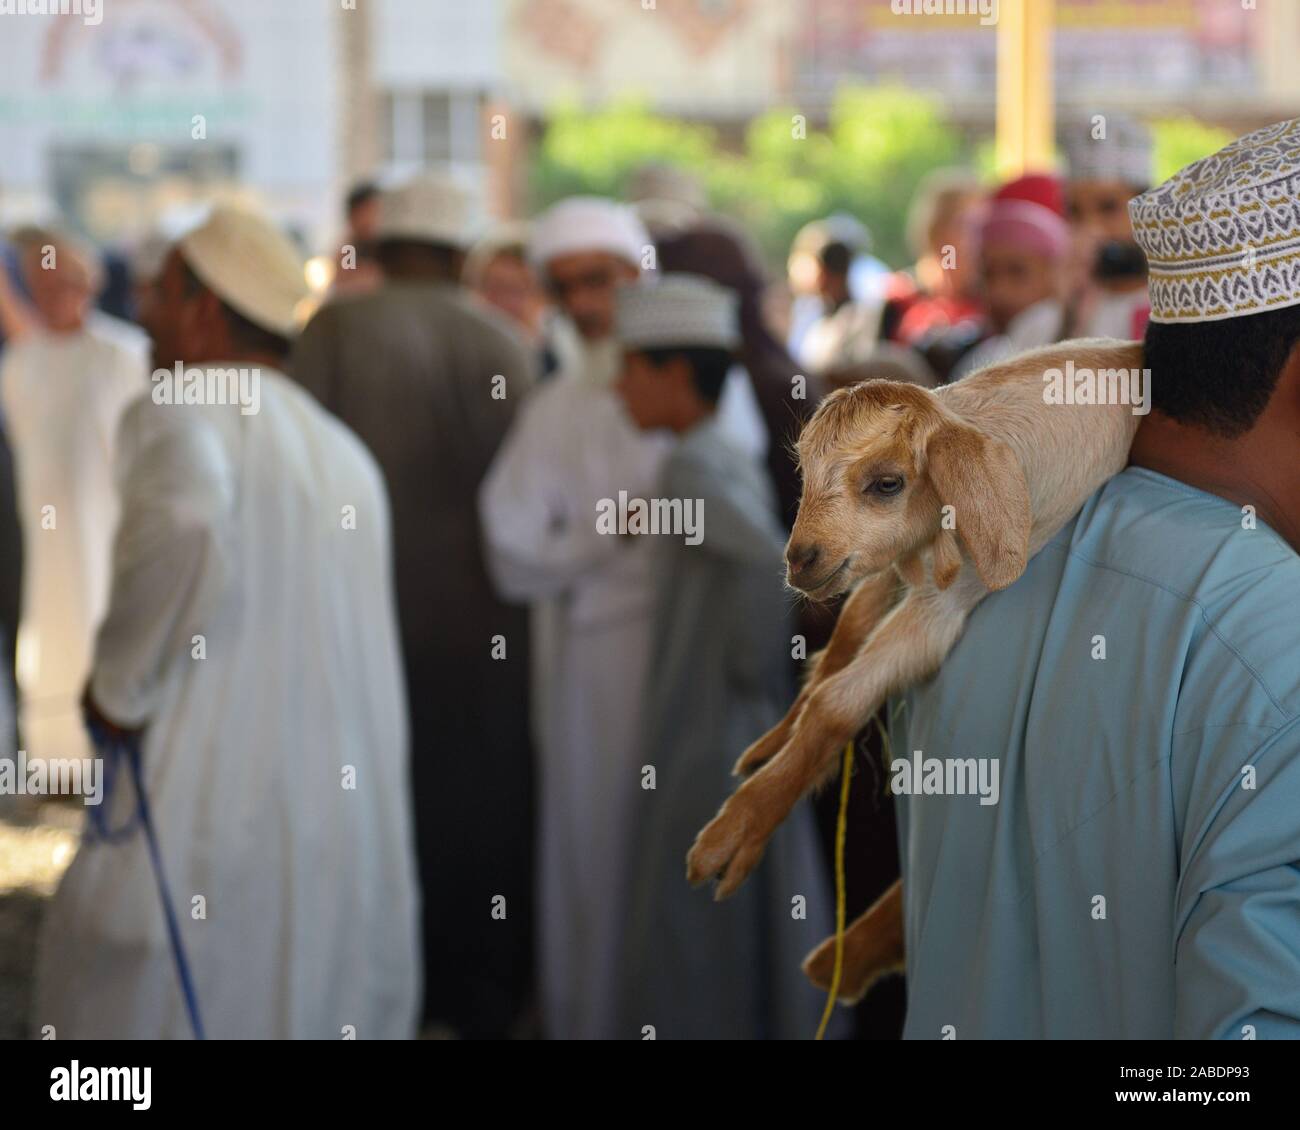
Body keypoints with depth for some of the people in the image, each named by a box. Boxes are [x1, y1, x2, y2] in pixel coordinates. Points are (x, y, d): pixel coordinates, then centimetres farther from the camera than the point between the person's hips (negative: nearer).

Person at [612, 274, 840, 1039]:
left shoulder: (690, 468, -15)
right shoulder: (736, 461, 10)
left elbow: (772, 562, -29)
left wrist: (752, 669, -18)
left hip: (703, 745, -8)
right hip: (755, 742, 8)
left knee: (686, 945, 0)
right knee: (762, 943, 15)